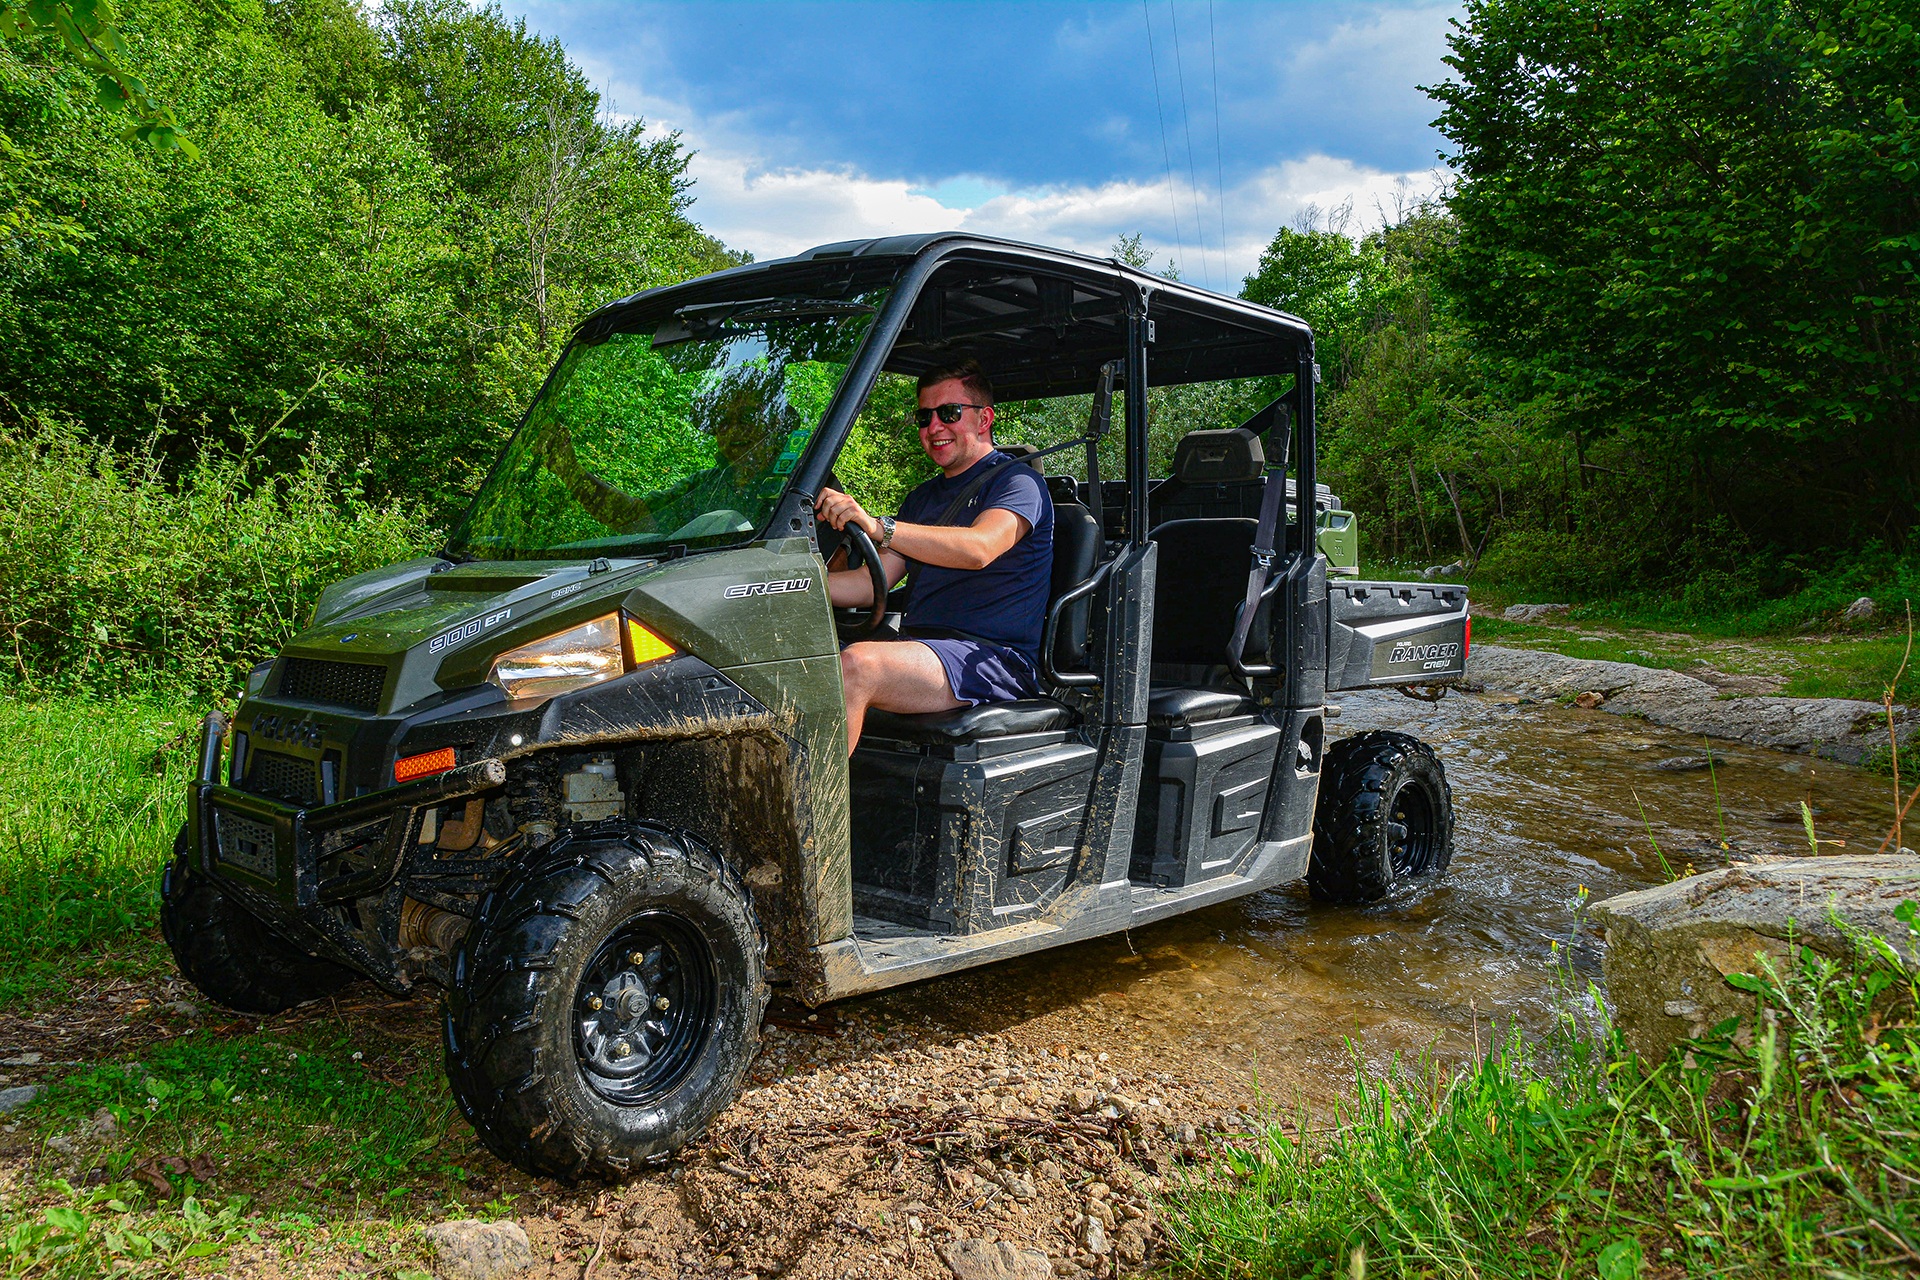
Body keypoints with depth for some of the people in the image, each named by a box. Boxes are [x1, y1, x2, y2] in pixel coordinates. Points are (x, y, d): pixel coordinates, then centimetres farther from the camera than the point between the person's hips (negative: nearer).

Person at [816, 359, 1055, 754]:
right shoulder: (922, 498, 25)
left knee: (855, 666, -32)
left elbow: (979, 549, -21)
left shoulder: (1018, 482, 1)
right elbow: (872, 583, 17)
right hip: (917, 644, 8)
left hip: (996, 657, -8)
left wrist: (877, 526, -31)